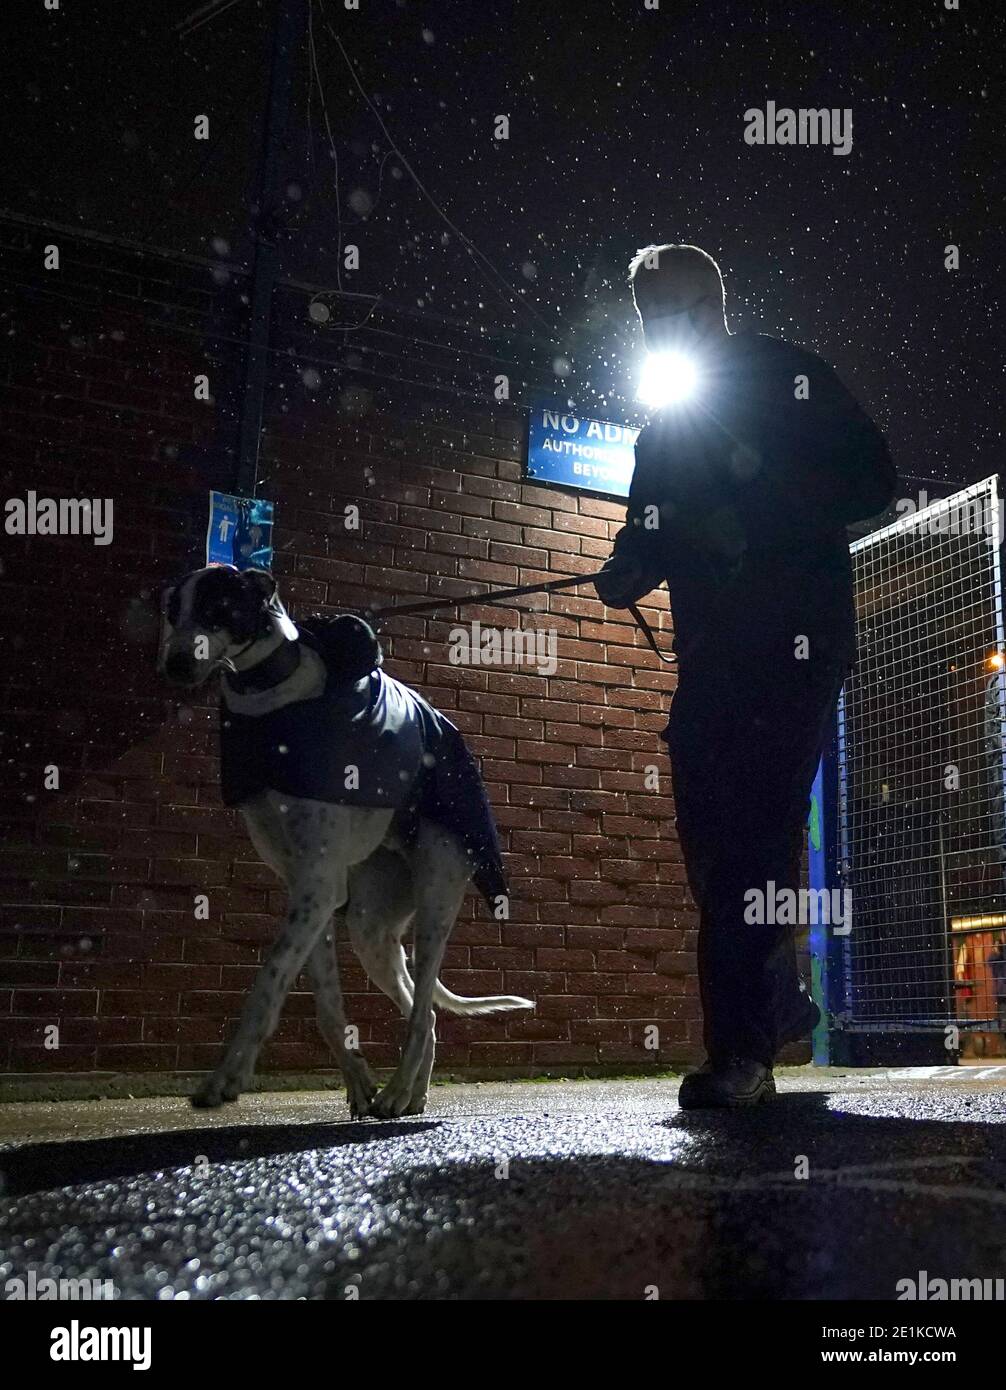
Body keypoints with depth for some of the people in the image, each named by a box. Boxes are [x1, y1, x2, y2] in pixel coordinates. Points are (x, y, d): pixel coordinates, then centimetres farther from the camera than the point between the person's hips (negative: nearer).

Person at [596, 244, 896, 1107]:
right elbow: (652, 529, 21)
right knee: (711, 837, 5)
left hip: (795, 639, -6)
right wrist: (627, 570, -2)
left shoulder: (791, 380, 5)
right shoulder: (663, 426, 21)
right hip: (711, 653, 6)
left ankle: (742, 1050, -14)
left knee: (757, 833, -15)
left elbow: (873, 484, -4)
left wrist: (761, 483, -17)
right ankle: (782, 1001, 24)